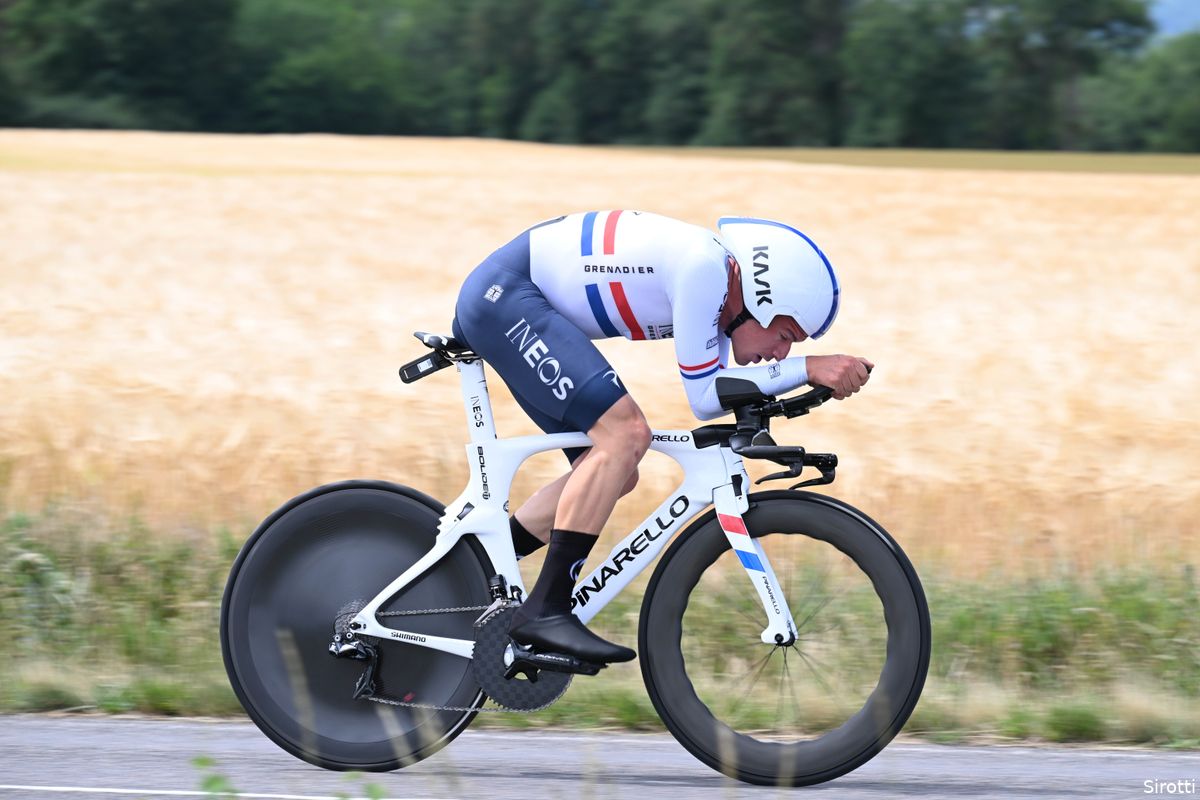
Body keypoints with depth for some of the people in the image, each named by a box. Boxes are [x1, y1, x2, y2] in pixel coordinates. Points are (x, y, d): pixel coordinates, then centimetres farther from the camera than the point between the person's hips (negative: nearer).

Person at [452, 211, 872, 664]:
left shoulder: (719, 286, 5)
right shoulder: (703, 266, -24)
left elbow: (716, 392, 5)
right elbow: (704, 398, -20)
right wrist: (809, 367, -21)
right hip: (504, 292, -11)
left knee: (614, 474, 8)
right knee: (626, 432, -23)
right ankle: (545, 611, -23)